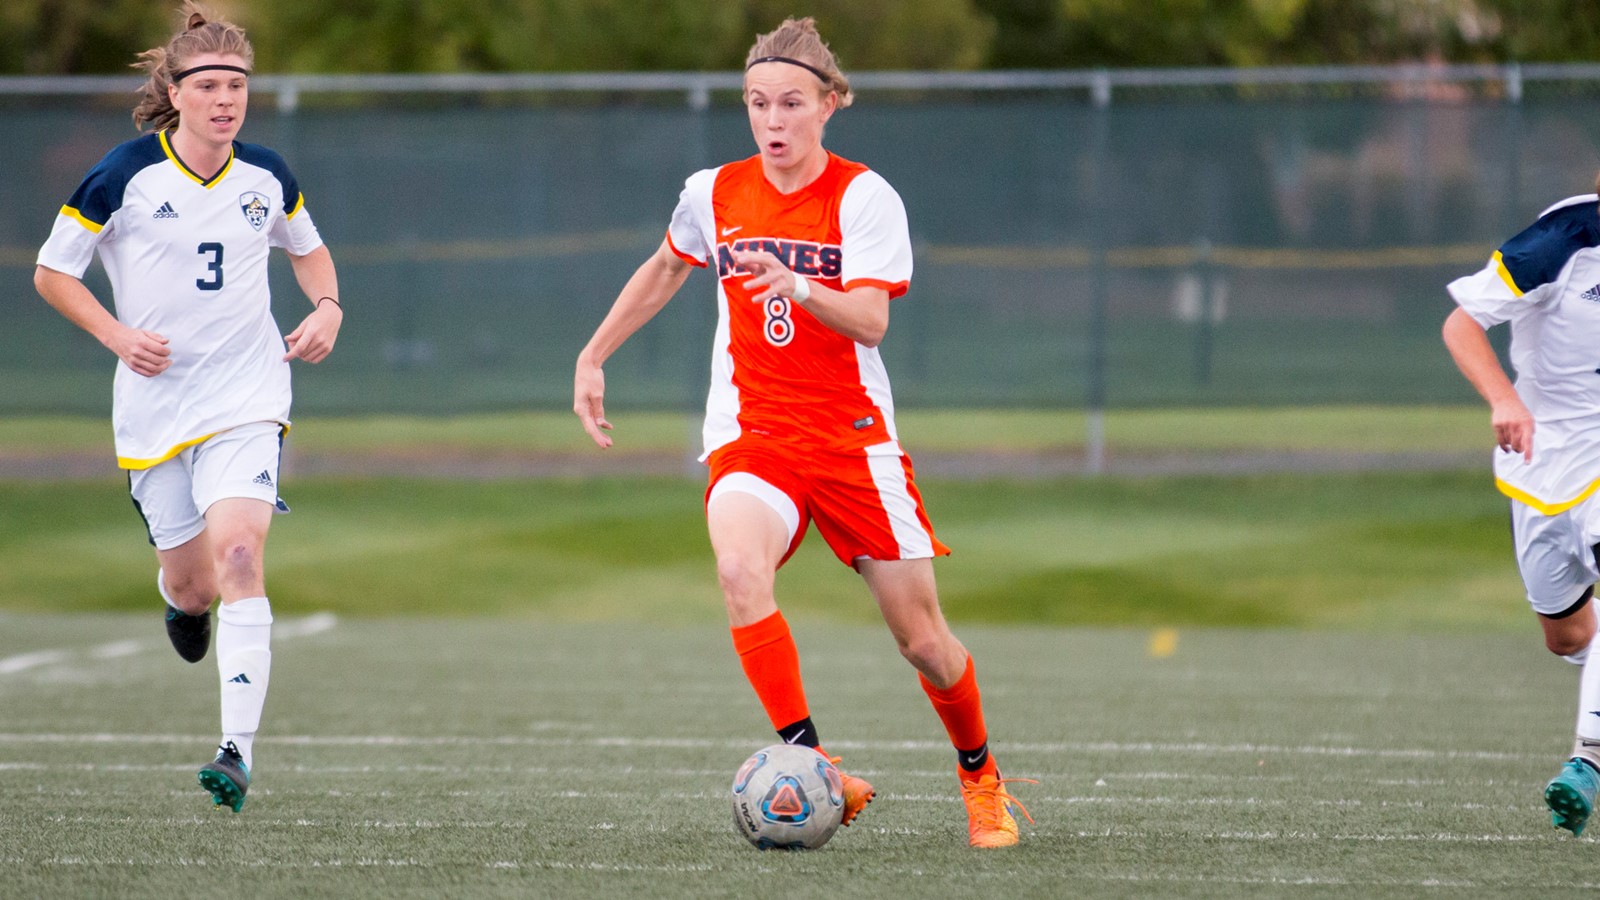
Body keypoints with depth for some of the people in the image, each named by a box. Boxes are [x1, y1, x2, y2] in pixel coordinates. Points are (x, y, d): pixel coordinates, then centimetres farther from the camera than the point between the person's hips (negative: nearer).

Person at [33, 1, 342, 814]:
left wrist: (327, 306, 2)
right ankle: (178, 594, 49)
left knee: (237, 552, -21)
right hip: (155, 403, 0)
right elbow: (51, 273, 0)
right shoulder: (126, 175, -8)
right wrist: (118, 335, -13)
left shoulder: (266, 177, 1)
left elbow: (306, 246, 22)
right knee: (191, 586, 7)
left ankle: (238, 750, -24)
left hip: (246, 398, 0)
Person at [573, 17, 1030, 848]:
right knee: (739, 570, -33)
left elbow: (870, 320, -20)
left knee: (924, 641, 2)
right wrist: (592, 358, 22)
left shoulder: (863, 196, -7)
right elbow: (664, 270, 24)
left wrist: (799, 288, -39)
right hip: (750, 436, 1)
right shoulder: (714, 194, 3)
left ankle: (980, 779, 31)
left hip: (853, 436, -1)